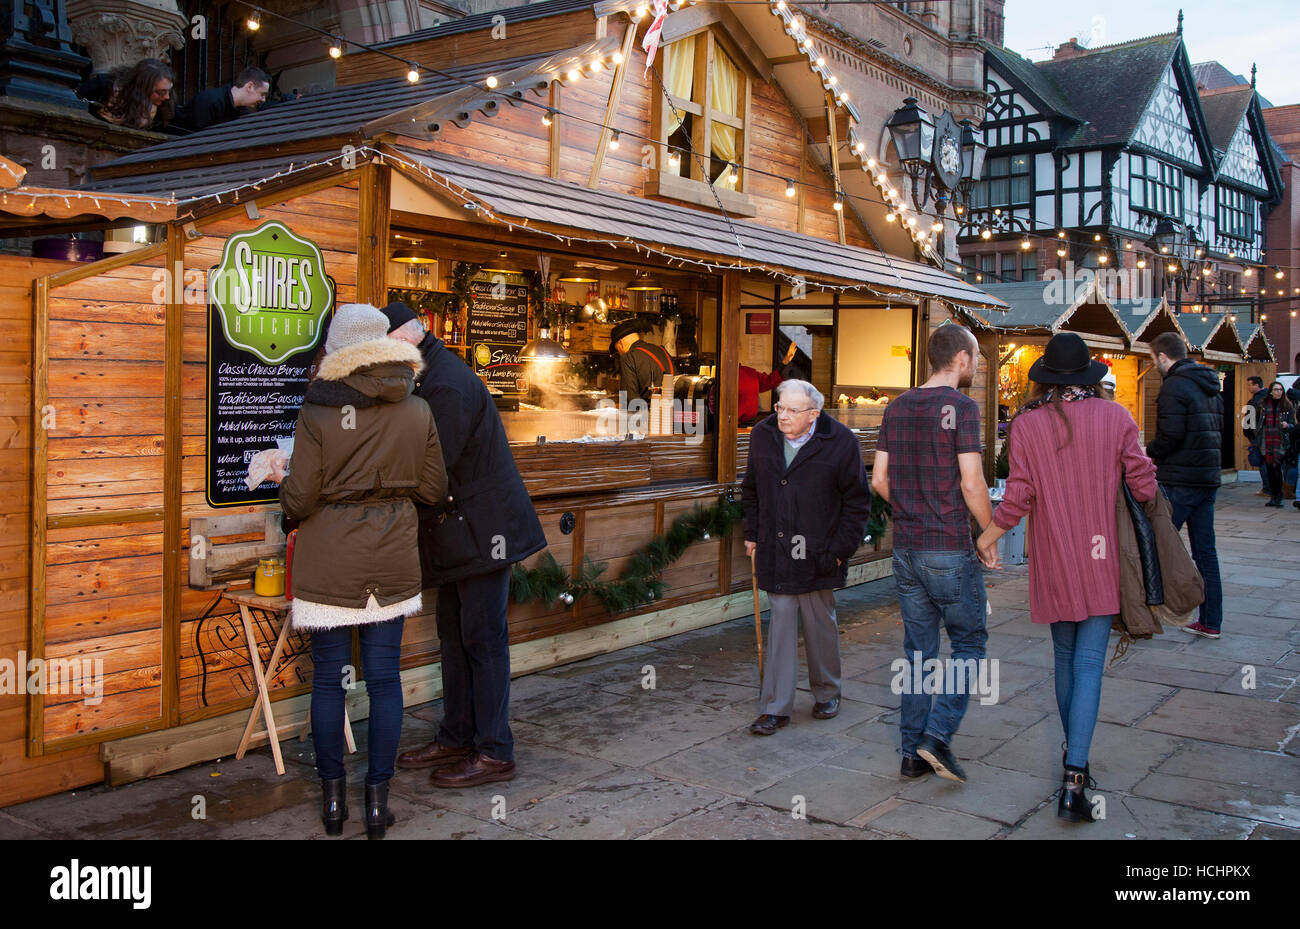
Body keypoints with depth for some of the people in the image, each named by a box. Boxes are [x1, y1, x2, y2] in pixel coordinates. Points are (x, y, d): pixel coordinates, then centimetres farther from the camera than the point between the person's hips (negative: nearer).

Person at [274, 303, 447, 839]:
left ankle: (333, 797, 20)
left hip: (330, 561, -2)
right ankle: (378, 799, 15)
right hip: (392, 558, 2)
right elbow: (432, 489, 4)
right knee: (384, 677, 8)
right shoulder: (418, 412, -2)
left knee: (328, 678, 10)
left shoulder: (317, 412, -10)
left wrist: (282, 481, 12)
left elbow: (299, 501, -10)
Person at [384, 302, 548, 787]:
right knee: (455, 636, 15)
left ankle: (494, 752, 4)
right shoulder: (432, 378, 15)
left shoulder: (447, 386, -19)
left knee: (482, 638, -4)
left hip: (480, 527, -11)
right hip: (459, 529, 11)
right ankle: (456, 738, 26)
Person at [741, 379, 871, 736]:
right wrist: (753, 535, 13)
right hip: (775, 551, 3)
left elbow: (857, 503, -4)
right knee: (781, 622, 2)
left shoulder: (841, 443, -10)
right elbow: (751, 490, 17)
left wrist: (840, 549, -7)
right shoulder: (762, 435, 2)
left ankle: (827, 693, 31)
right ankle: (775, 707, 7)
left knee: (821, 623, 10)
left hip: (817, 554, -2)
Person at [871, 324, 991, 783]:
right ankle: (938, 734, -2)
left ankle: (913, 753, 16)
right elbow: (971, 485, -15)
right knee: (969, 641, 9)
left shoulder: (897, 407, 9)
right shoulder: (961, 407, -11)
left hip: (906, 549, 6)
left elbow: (879, 479, 9)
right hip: (950, 550, -6)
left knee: (918, 650, 12)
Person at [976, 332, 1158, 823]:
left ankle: (1074, 757, 29)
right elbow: (1144, 486, -5)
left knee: (1065, 657, 18)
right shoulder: (1115, 417, -3)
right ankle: (1074, 779, -10)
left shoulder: (1026, 424, -4)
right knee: (1089, 663, -2)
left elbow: (1019, 495, -8)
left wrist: (990, 534, 8)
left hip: (1053, 562, 1)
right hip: (1101, 560, -1)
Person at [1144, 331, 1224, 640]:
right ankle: (1211, 621, 14)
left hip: (1179, 481, -8)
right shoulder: (1210, 386, 16)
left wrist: (1149, 452, -1)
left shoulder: (1174, 386, -12)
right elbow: (1217, 432, 18)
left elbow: (1171, 435, -20)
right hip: (1208, 477, 9)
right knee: (1205, 550, 10)